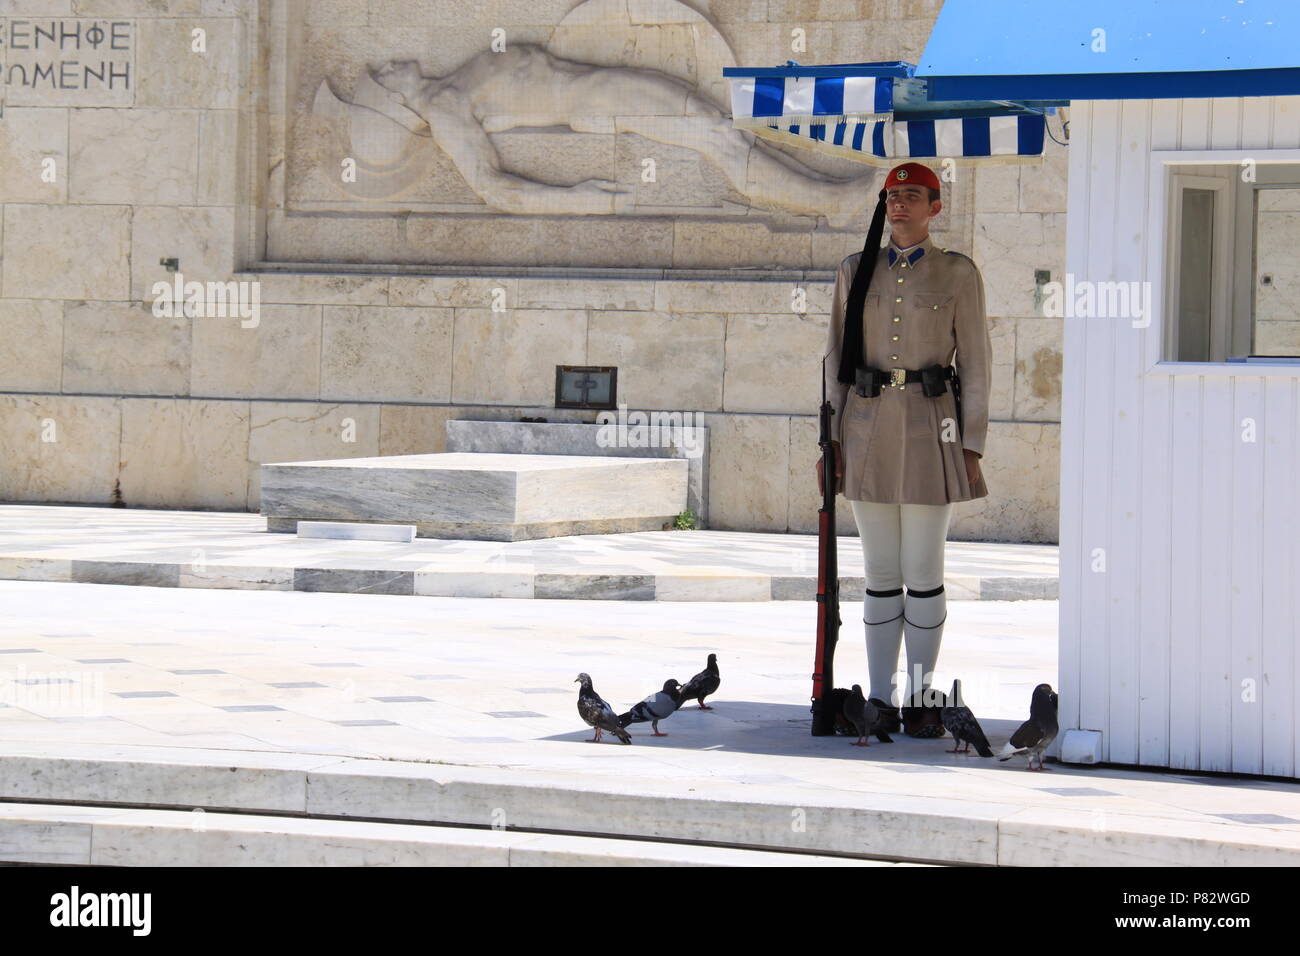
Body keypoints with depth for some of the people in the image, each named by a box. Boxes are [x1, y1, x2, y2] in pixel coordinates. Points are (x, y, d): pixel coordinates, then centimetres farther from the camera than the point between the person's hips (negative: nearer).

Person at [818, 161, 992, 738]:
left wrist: (972, 446, -3)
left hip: (929, 429, -2)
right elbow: (836, 358, 12)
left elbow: (976, 363, 2)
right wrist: (831, 438, 5)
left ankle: (921, 699, 7)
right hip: (869, 426, 2)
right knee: (880, 573, 5)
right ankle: (880, 699, 9)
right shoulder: (856, 271, 10)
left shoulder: (958, 274, 2)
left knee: (924, 574, -1)